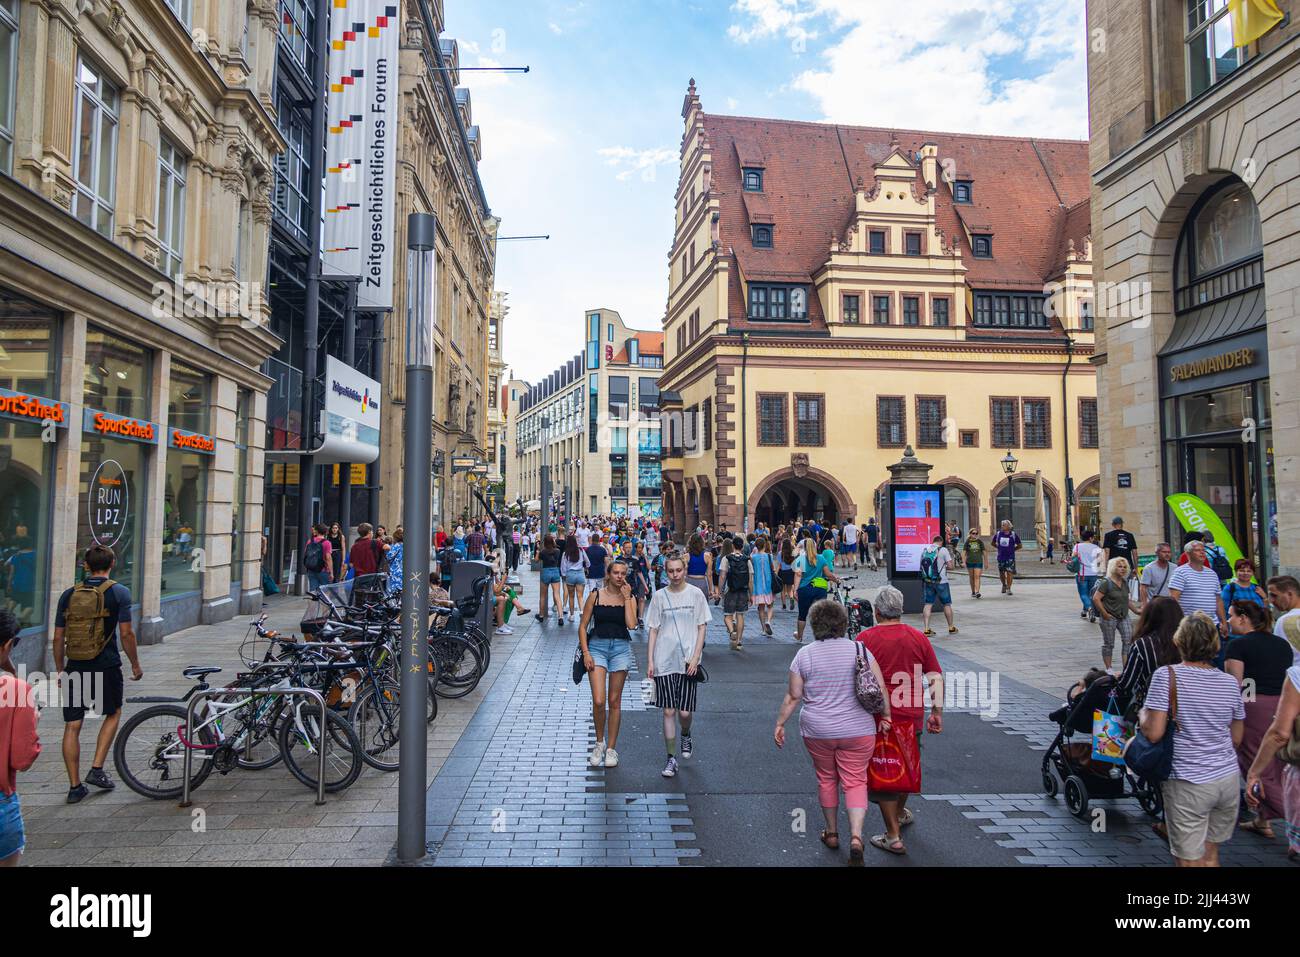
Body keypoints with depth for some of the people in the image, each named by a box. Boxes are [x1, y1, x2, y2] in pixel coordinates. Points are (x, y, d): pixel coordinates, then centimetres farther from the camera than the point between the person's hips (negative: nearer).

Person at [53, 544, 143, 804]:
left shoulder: (69, 594, 5)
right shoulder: (119, 592, -6)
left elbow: (58, 638, 7)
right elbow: (126, 633, -8)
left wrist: (60, 669, 19)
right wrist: (135, 664, 4)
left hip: (74, 668, 3)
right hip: (106, 666, -3)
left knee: (72, 726, 8)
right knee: (113, 714, 19)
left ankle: (75, 786, 12)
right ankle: (97, 770, 10)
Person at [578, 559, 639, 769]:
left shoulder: (629, 598, 3)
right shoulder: (595, 595, 0)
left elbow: (631, 624, -14)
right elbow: (583, 626, 3)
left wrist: (626, 597, -10)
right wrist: (586, 652, -6)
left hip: (621, 648, 1)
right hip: (597, 646, -1)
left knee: (614, 701, 7)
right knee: (598, 701, -10)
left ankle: (611, 748, 19)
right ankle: (599, 742, 14)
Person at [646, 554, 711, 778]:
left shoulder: (696, 594, 1)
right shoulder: (659, 596, 3)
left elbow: (701, 628, 2)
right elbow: (653, 630, 6)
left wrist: (695, 657, -7)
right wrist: (650, 661, 1)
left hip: (688, 661, -1)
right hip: (664, 661, 1)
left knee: (685, 711, -1)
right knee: (668, 711, 1)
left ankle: (685, 735, 32)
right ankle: (671, 759, 12)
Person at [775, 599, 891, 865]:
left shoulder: (804, 655, -6)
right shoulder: (860, 650, -4)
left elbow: (793, 696, -4)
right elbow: (880, 689, -4)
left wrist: (780, 723, 5)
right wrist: (886, 716, 8)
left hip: (817, 732, 0)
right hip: (858, 732, 0)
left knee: (826, 779, 17)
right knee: (855, 781, 7)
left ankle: (832, 833, 29)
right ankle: (856, 836, -10)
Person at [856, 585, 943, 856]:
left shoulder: (865, 638, -9)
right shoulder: (919, 637, 2)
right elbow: (936, 679, 3)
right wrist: (937, 712, 11)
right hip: (912, 717, 4)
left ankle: (893, 837, 10)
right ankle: (901, 813, 46)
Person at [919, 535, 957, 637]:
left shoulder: (925, 551, 7)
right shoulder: (943, 550, -6)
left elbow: (921, 566, 11)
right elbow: (950, 566, -8)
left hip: (927, 581, 3)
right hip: (941, 582, -3)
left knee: (928, 604, 4)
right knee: (947, 604, 12)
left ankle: (926, 629, -4)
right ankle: (951, 628, 23)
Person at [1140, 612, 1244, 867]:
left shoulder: (1167, 676, -14)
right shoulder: (1230, 683, 2)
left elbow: (1153, 733, -17)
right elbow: (1236, 738, 11)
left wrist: (1142, 713, 2)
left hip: (1189, 784, -5)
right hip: (1229, 779, 5)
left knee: (1190, 860, 5)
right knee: (1211, 854, 21)